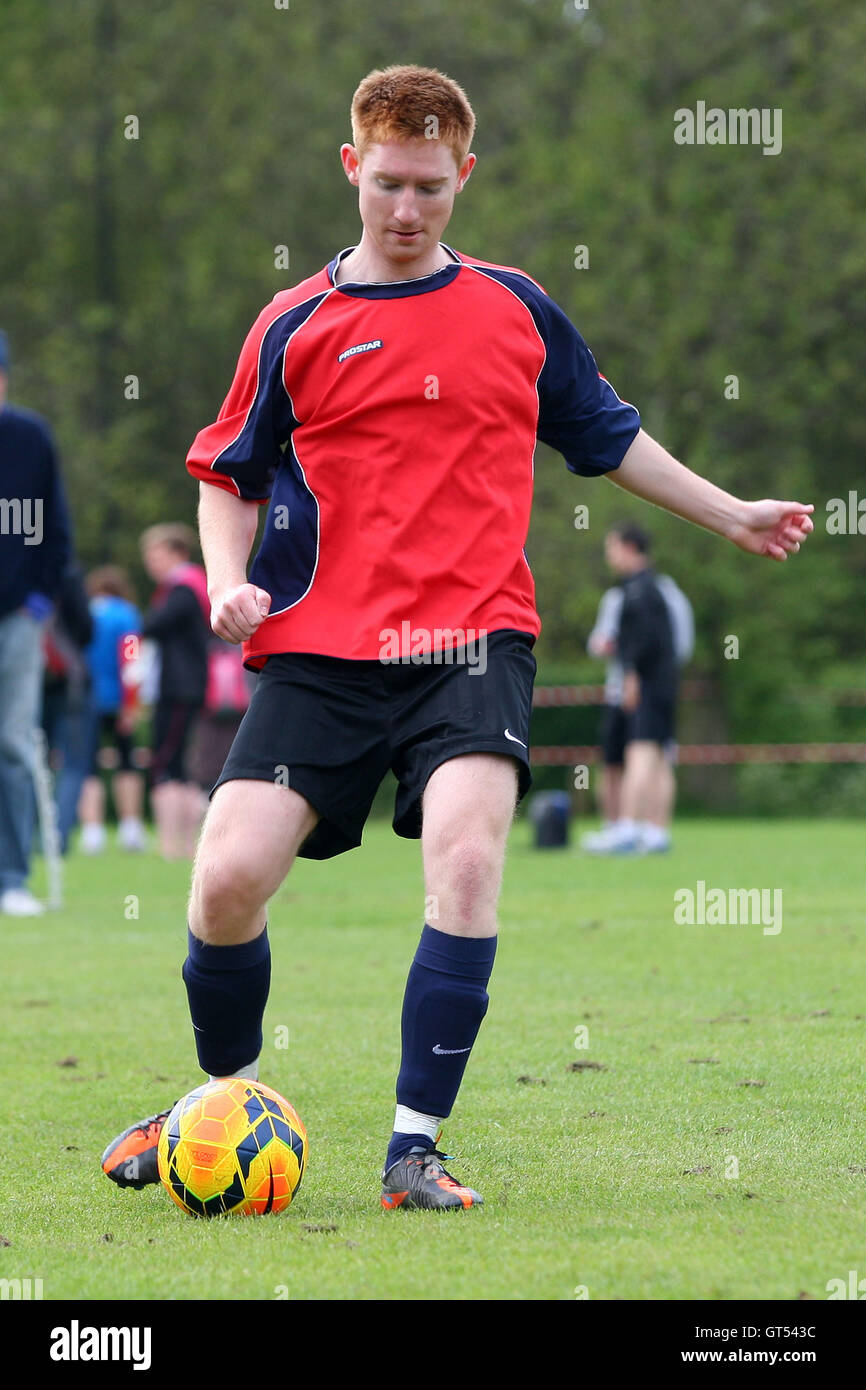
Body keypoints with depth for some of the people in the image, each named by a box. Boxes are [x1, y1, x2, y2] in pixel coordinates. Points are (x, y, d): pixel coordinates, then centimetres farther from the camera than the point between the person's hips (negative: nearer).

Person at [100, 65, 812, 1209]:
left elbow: (606, 434, 24)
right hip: (321, 649, 0)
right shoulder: (296, 325, 7)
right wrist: (229, 578, -3)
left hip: (474, 643, 0)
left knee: (467, 859, -25)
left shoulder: (517, 309, 11)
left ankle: (416, 1149, -17)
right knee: (228, 879, -12)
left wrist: (734, 516, 26)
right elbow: (228, 473, 15)